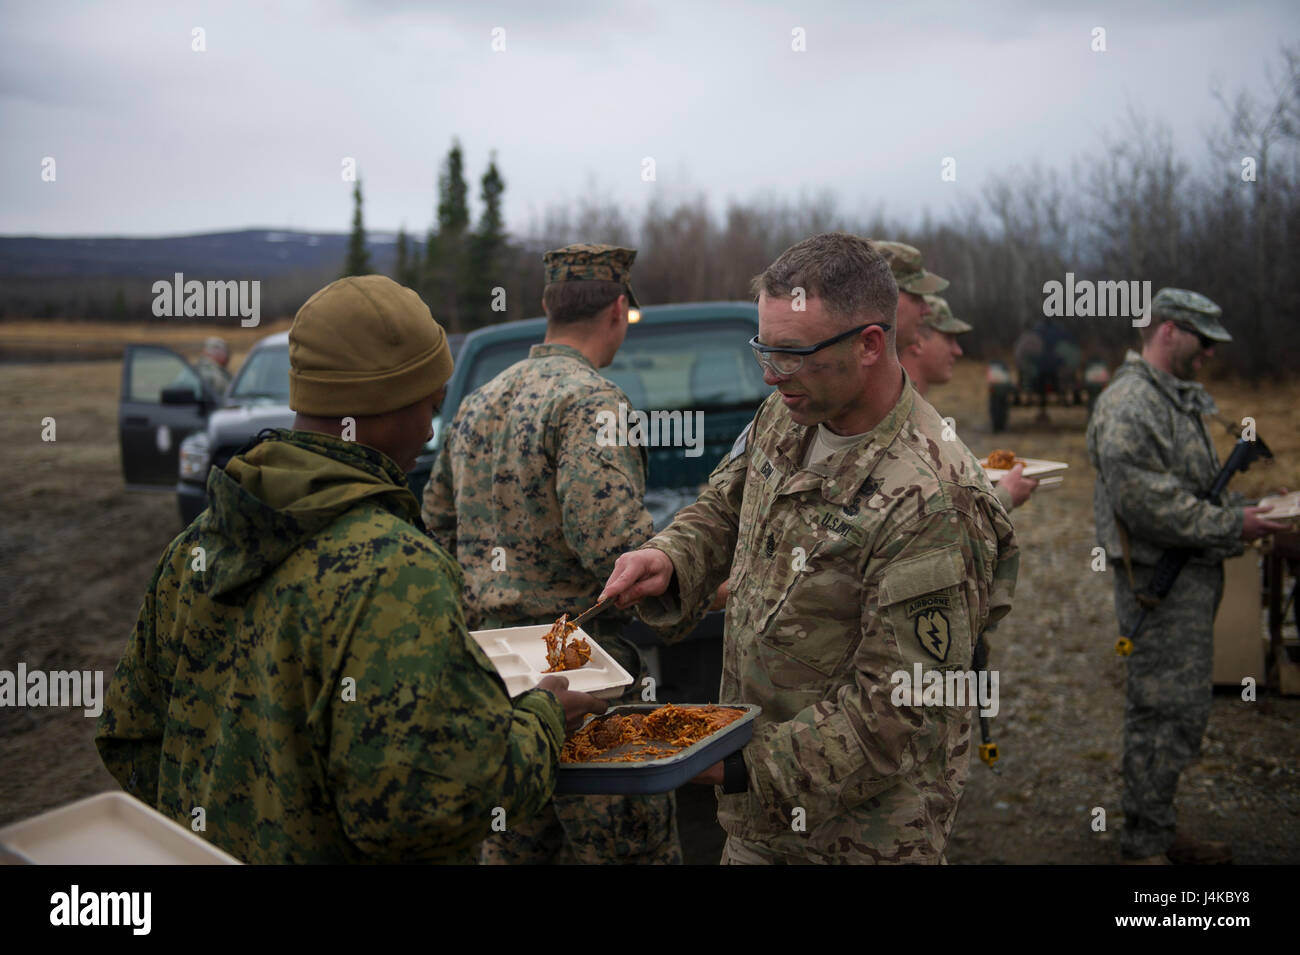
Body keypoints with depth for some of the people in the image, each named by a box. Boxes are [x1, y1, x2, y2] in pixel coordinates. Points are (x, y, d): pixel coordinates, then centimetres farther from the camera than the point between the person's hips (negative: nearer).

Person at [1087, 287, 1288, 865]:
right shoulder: (1129, 404, -17)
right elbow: (1146, 502, -25)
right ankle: (1143, 845, 6)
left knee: (1181, 709, 16)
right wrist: (1230, 525, -18)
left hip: (1193, 578, 10)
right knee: (1164, 714, -5)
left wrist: (1234, 522, 11)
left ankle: (1160, 831, 28)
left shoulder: (1179, 400, 18)